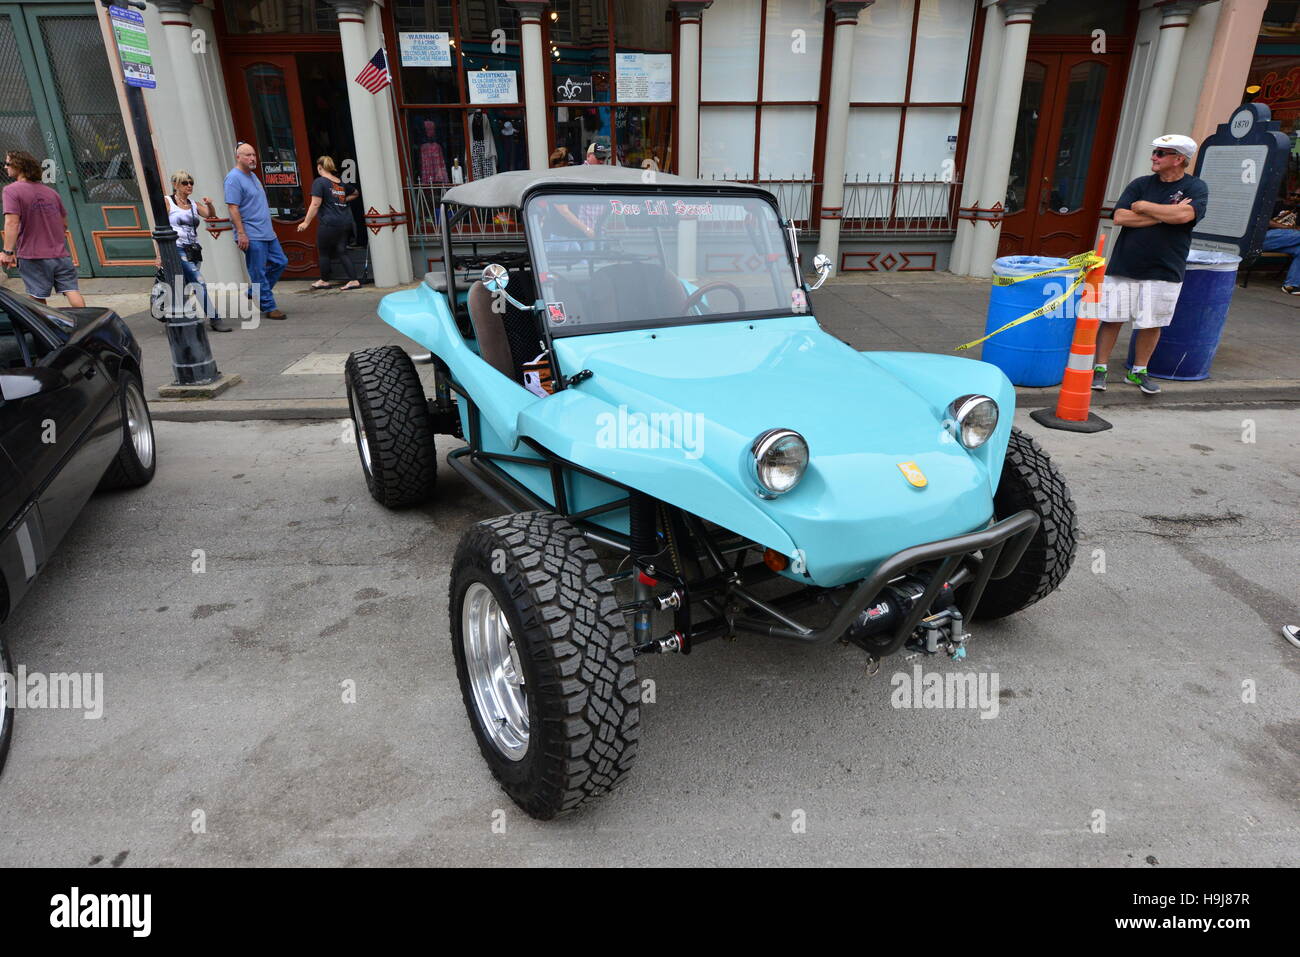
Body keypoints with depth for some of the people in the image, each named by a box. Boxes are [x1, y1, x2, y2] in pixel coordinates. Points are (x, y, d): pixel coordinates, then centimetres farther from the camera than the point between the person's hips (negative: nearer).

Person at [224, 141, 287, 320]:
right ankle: (268, 307, 2)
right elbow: (233, 208, -17)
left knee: (280, 262, 12)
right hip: (252, 236, -9)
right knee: (258, 272, -4)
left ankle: (254, 292, 24)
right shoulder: (234, 178, -11)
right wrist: (241, 233, -22)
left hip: (267, 233, 10)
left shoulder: (253, 176, 18)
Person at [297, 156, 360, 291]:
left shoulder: (319, 182, -7)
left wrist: (306, 222, -9)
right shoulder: (341, 182, 13)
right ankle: (353, 280, -3)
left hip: (329, 223, -6)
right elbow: (355, 193, 31)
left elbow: (315, 204, -13)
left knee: (324, 252, 9)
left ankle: (324, 281, 20)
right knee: (342, 251, 8)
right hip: (345, 222, 6)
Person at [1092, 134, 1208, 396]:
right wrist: (1165, 215, -11)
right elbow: (1119, 217, -7)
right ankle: (1099, 368, 11)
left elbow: (1183, 215, -19)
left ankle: (1138, 371, 19)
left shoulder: (1195, 188, 1)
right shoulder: (1140, 184, 7)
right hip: (1123, 266, 1)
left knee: (1151, 324, 5)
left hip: (1163, 270, -1)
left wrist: (1144, 207, -9)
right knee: (1111, 318, 1)